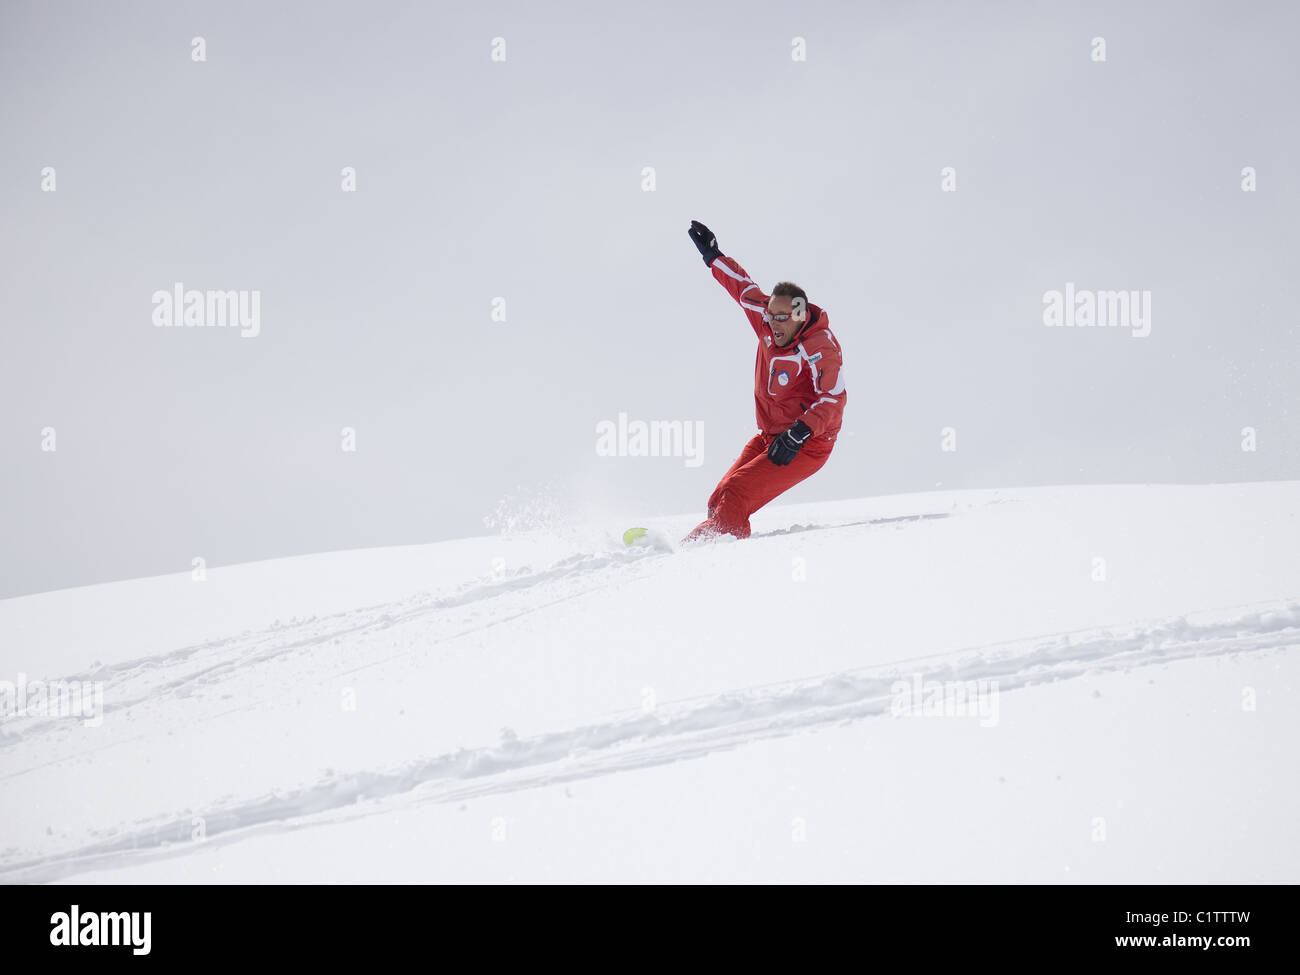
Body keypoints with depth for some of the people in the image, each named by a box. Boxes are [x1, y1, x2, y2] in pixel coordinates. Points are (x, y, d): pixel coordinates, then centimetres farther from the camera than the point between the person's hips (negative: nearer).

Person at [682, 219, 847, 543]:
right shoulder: (770, 324, 3)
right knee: (719, 500, -5)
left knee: (735, 495, -24)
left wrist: (799, 434, -35)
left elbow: (833, 399, -25)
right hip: (768, 438, 8)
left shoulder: (821, 347, -18)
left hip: (805, 446, -8)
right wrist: (713, 257, 28)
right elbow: (744, 288, 20)